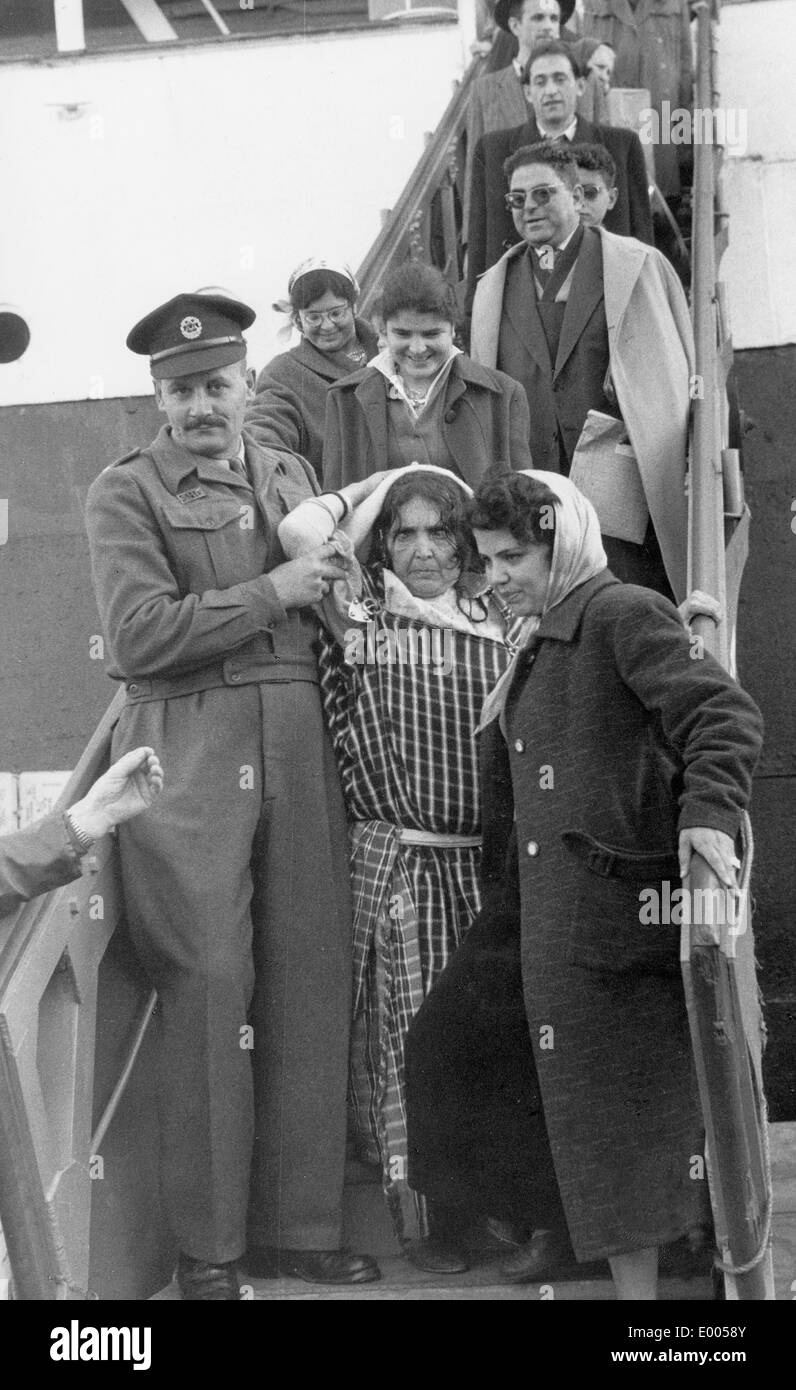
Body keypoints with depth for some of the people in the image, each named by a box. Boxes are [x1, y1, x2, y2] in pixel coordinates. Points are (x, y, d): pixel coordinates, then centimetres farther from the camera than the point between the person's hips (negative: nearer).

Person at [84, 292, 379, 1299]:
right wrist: (272, 593, -11)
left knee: (309, 985, 5)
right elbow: (139, 636, -10)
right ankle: (206, 1249, 5)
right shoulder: (125, 493, 2)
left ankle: (298, 1228, 15)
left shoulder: (291, 478, 19)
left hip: (300, 745, 5)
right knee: (209, 993, -5)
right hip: (189, 752, -5)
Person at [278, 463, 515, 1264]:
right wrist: (376, 488, 3)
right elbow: (299, 530, -11)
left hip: (483, 862, 2)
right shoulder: (363, 614, 1)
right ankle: (414, 1202, 12)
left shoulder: (505, 625, 7)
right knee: (405, 1025, 1)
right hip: (391, 862, -2)